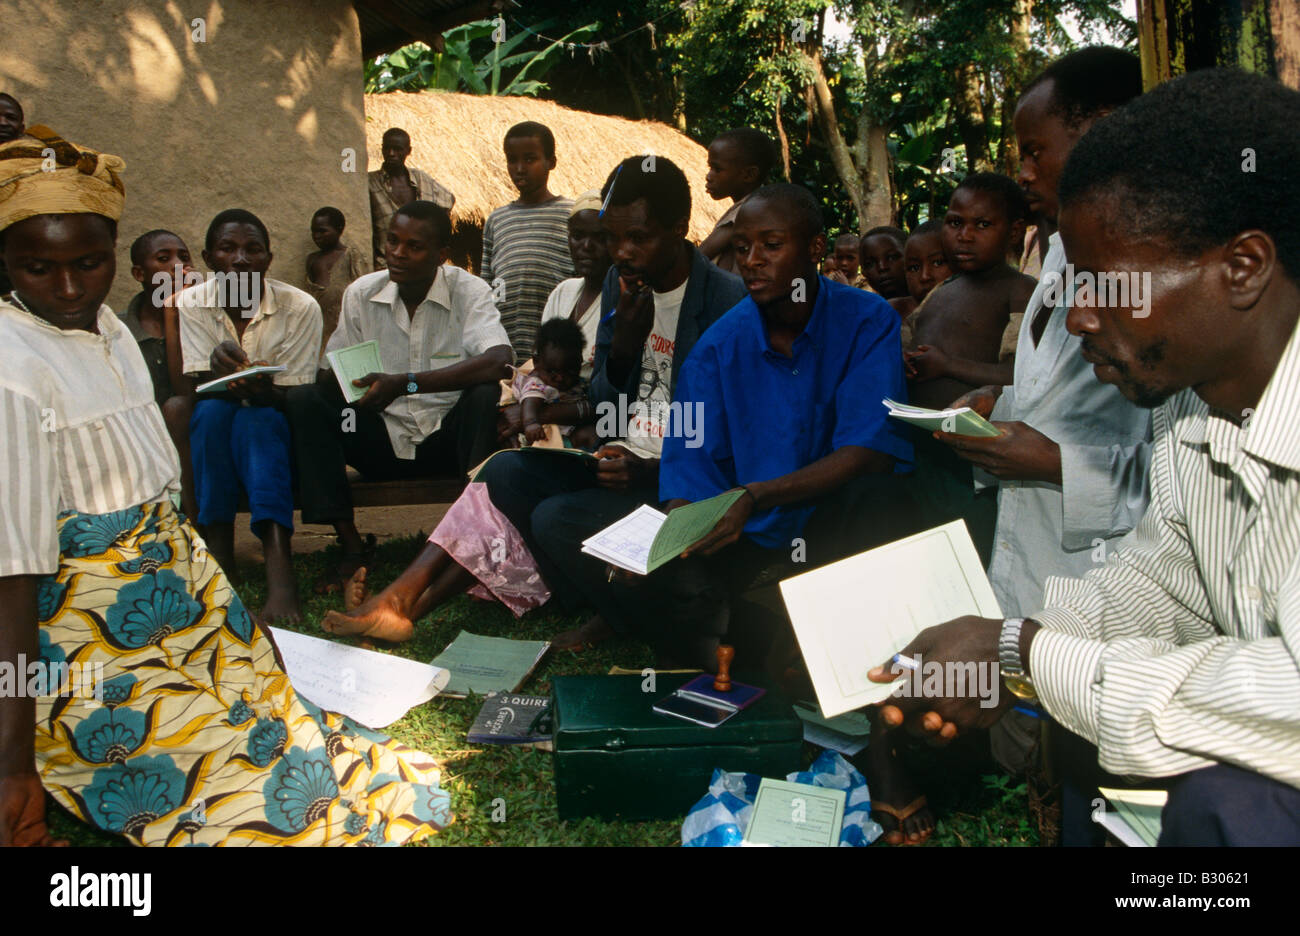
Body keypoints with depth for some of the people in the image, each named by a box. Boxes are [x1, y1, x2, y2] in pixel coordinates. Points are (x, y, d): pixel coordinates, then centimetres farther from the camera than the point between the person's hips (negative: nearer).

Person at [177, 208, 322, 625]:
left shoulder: (300, 307, -10)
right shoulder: (189, 304, -6)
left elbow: (295, 398, -11)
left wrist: (263, 391, -36)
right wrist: (217, 371, -37)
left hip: (275, 432, -2)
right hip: (210, 436, 2)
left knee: (255, 420, -34)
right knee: (212, 410, -30)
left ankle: (280, 571, -51)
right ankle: (219, 555, -34)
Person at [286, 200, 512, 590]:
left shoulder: (469, 291, -9)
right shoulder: (361, 293, 1)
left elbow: (499, 362, -28)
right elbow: (329, 374, 5)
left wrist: (406, 383, -35)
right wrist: (339, 384, -23)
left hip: (447, 438, -3)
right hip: (383, 439, 3)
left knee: (484, 395, -32)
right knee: (304, 401, -18)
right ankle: (350, 544, -19)